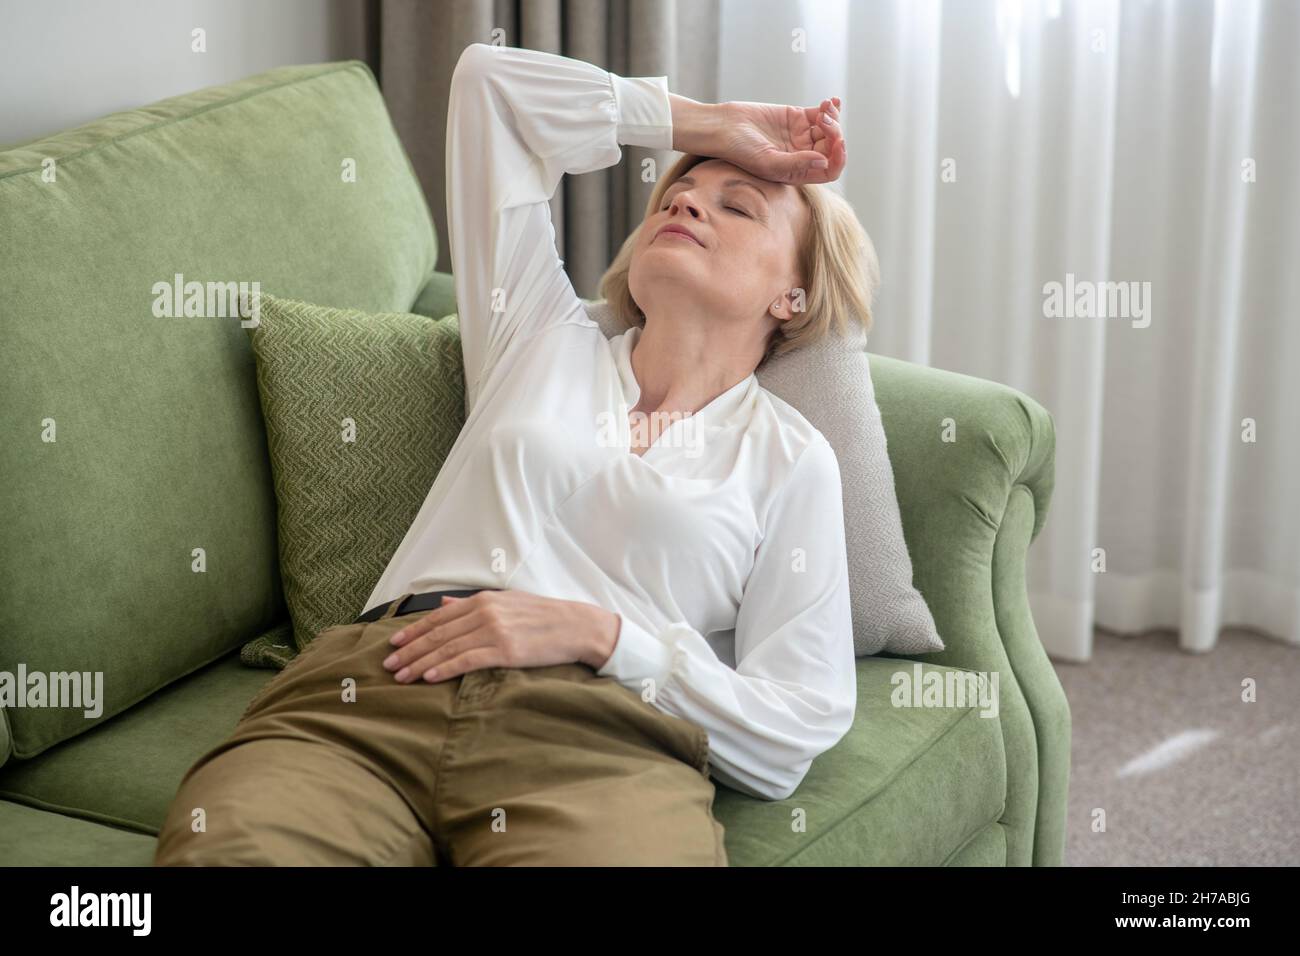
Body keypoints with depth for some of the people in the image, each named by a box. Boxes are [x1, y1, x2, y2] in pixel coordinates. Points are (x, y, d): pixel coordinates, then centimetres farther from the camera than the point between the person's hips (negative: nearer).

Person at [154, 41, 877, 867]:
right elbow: (490, 77, 29)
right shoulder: (543, 336, 27)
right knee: (218, 847, -34)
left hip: (603, 730, -1)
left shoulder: (790, 457, 19)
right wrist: (709, 125, 32)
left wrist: (597, 632, -5)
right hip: (367, 697, 2)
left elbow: (798, 727, 7)